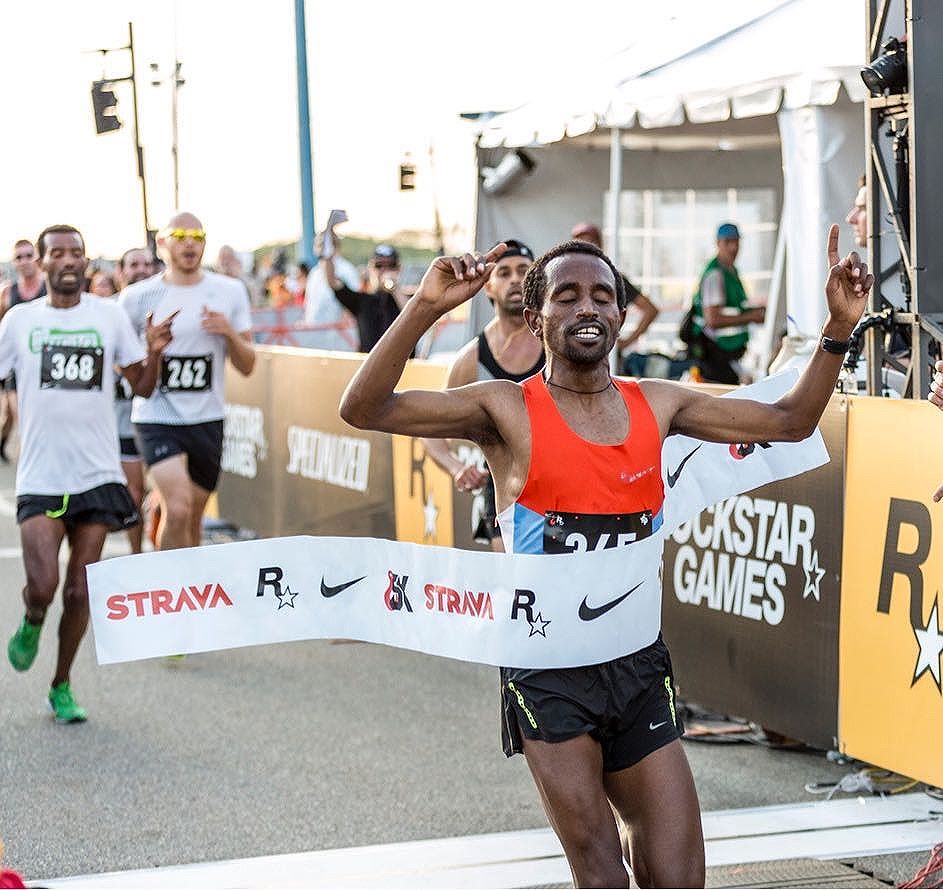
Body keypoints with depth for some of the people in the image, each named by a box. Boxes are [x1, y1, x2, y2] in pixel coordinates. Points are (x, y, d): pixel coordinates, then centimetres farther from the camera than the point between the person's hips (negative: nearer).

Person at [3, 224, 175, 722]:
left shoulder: (109, 316, 5)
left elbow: (142, 387, 9)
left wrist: (153, 353, -10)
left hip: (97, 475, 1)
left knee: (79, 592, 4)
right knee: (42, 586, -13)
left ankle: (62, 687, 21)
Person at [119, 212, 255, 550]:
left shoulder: (230, 292, 5)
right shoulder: (138, 297, -2)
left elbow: (246, 366, 8)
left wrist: (229, 333, -11)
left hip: (208, 419, 3)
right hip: (157, 417, -3)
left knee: (193, 520, 11)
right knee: (177, 510, -21)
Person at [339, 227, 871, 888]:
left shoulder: (656, 405, 6)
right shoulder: (507, 410, -6)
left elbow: (791, 422, 14)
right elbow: (364, 409, -16)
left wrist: (840, 326, 3)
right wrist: (425, 308, -28)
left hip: (639, 662, 4)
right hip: (549, 666, -4)